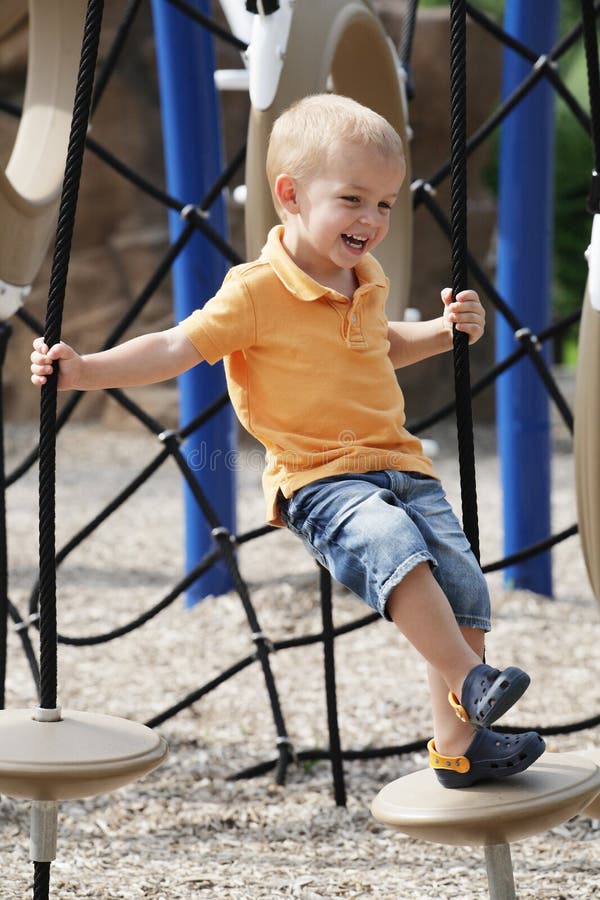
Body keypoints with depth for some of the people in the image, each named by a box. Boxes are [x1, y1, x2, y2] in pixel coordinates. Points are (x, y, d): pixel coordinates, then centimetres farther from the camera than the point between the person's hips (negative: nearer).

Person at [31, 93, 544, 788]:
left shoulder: (366, 281, 12)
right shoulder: (258, 292, -11)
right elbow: (176, 348, -12)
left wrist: (443, 332, 18)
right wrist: (83, 370, -22)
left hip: (399, 467, 7)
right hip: (319, 480, -7)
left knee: (461, 585, -4)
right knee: (394, 547, -36)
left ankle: (458, 744, 4)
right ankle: (468, 680, -29)